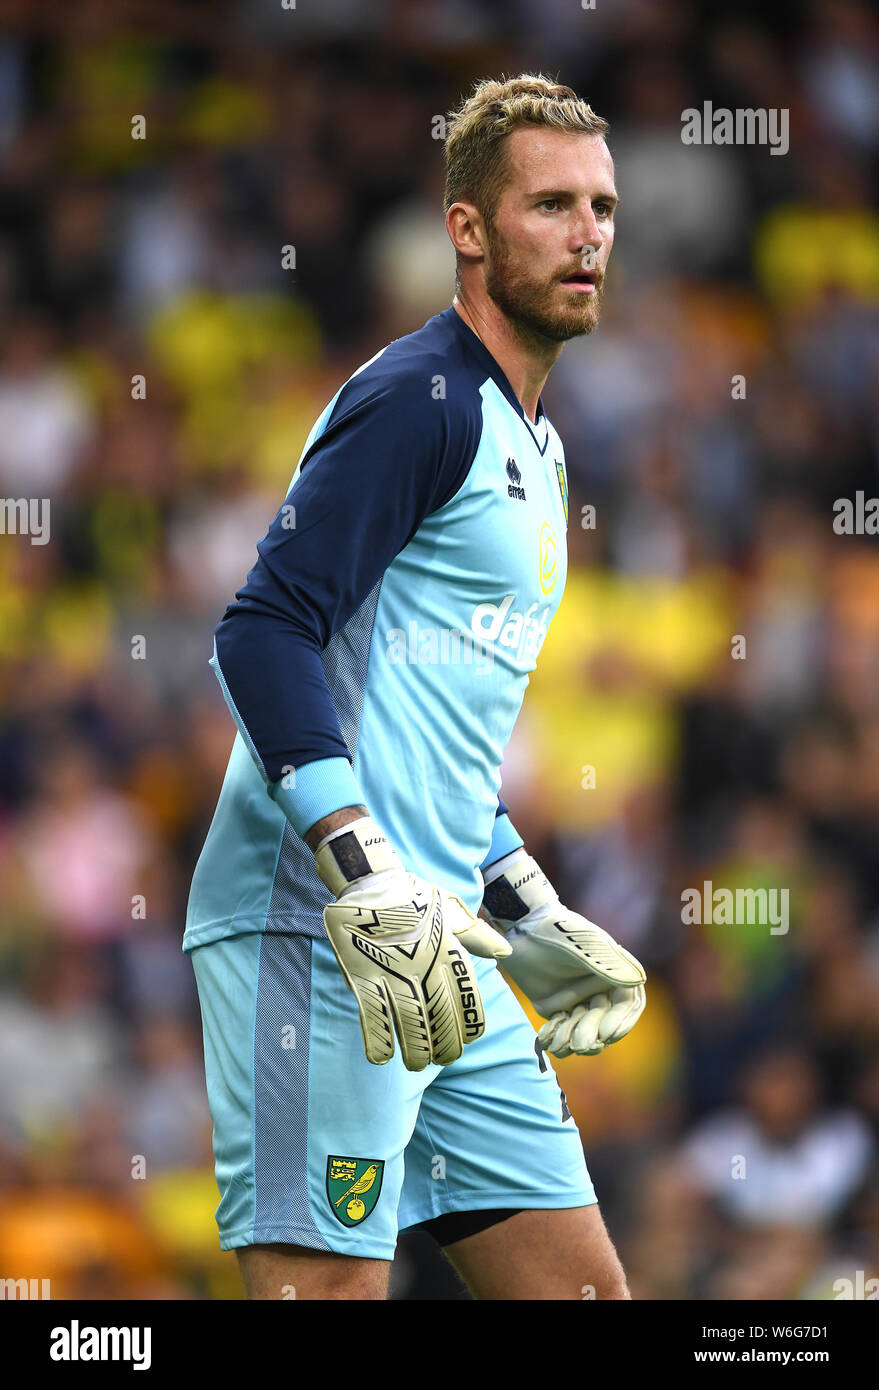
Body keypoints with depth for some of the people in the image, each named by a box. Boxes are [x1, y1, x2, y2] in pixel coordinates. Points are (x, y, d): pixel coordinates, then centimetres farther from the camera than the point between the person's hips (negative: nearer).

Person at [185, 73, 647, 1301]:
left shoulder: (535, 448, 22)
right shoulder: (421, 399, -7)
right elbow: (263, 632, -18)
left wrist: (531, 916, 26)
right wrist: (366, 874, -26)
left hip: (436, 958, 9)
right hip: (315, 933, -9)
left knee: (582, 1291, 5)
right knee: (329, 1288, -14)